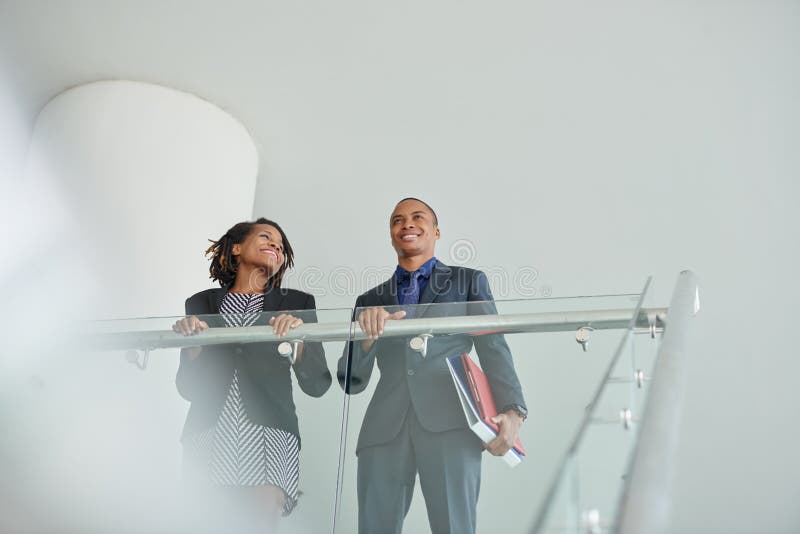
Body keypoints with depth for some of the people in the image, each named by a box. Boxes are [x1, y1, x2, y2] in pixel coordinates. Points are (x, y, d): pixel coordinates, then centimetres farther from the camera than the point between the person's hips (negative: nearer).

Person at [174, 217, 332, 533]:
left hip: (267, 437, -1)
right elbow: (189, 388, 10)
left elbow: (317, 385, 4)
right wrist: (192, 344, -7)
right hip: (210, 440, 1)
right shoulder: (201, 304, 14)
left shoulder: (297, 304, 12)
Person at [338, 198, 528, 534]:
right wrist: (366, 336, -5)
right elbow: (351, 381, 15)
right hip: (384, 428, 2)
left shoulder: (469, 281, 17)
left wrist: (512, 410, -11)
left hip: (451, 423, -2)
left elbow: (493, 349, 6)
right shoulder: (369, 301, 22)